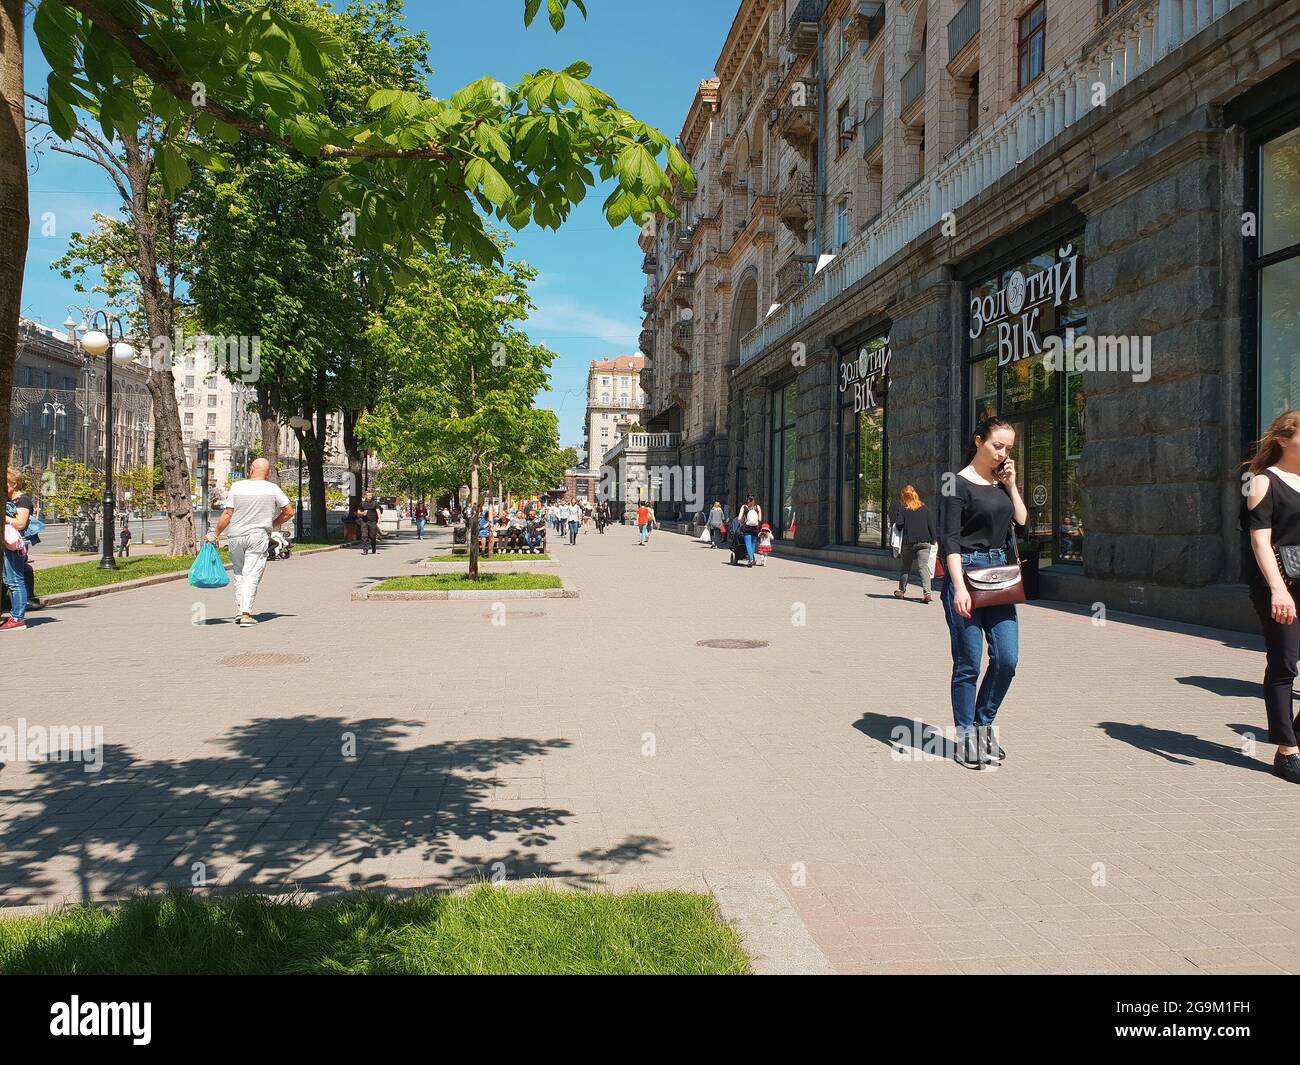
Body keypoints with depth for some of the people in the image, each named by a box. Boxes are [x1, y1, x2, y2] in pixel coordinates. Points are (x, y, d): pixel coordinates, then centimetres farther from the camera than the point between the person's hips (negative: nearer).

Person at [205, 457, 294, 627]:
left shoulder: (237, 487, -3)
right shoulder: (272, 489, -3)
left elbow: (227, 514, -2)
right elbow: (289, 512, 2)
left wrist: (216, 533, 9)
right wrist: (272, 525, 16)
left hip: (236, 536, 1)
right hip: (259, 536, -1)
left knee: (239, 571, 19)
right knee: (252, 574, -1)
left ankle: (240, 608, 16)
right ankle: (246, 613, -9)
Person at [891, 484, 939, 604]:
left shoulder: (901, 508, -1)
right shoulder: (924, 508, 8)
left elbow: (899, 524, -12)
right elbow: (931, 524, 6)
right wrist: (933, 539, 11)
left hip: (908, 542, -1)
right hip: (924, 542, 1)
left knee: (906, 567, 14)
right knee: (923, 566, -3)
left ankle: (901, 591, 24)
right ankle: (927, 592, -18)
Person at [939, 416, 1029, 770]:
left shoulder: (1002, 483, 14)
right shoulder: (960, 484, -7)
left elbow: (1023, 523, 9)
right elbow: (949, 539, -12)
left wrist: (1011, 485, 3)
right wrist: (959, 587, -20)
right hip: (967, 571, -6)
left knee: (1006, 659, 2)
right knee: (968, 663, 0)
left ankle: (984, 724, 21)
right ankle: (966, 736, 12)